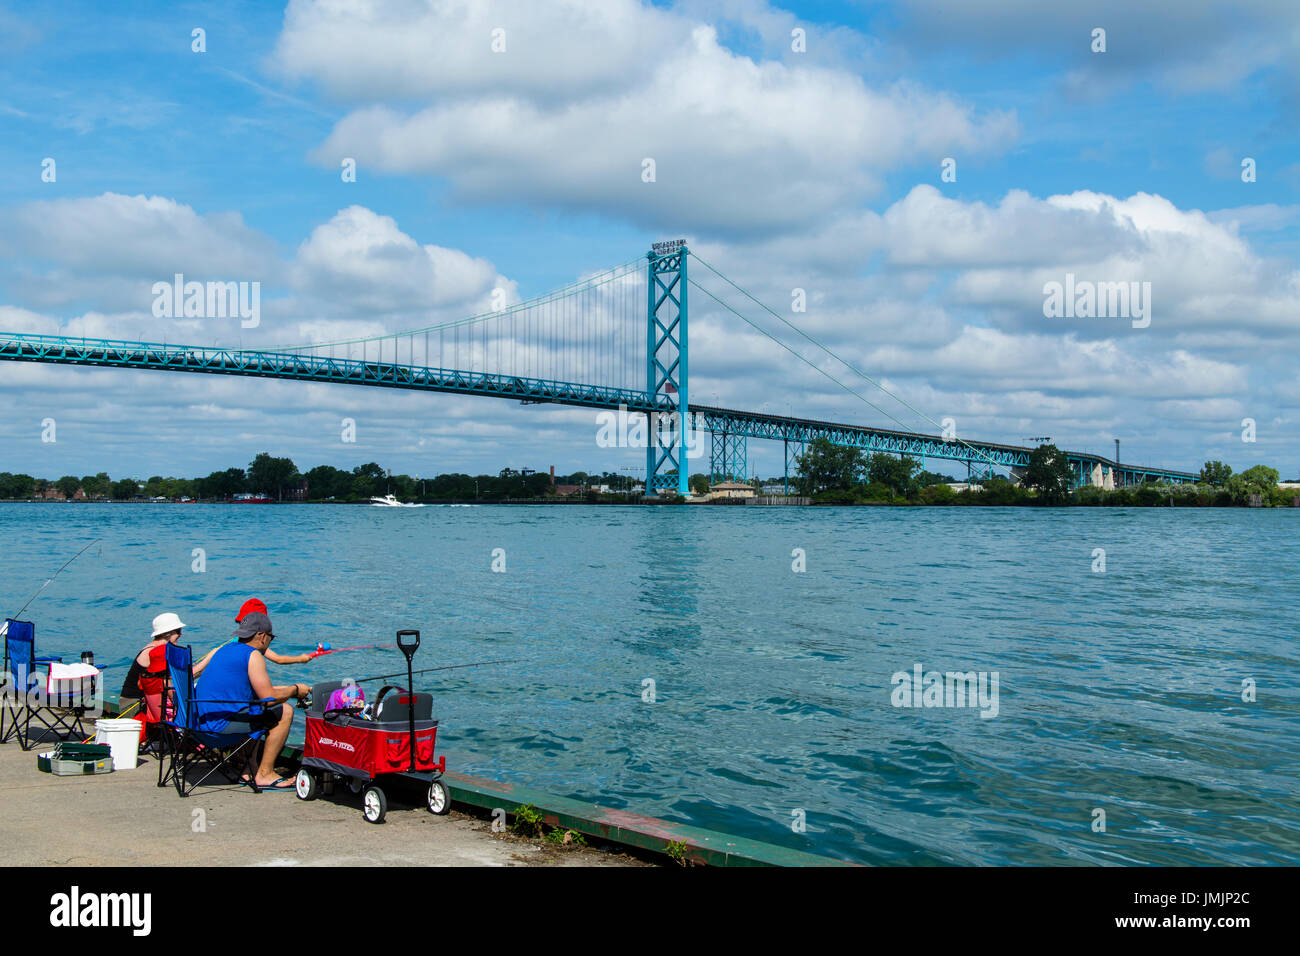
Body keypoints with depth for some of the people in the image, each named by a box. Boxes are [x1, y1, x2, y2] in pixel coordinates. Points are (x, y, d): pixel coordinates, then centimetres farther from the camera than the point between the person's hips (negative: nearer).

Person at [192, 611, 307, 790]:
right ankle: (264, 774, -1)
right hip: (222, 722, -10)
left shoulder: (224, 649, 20)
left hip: (202, 720, 10)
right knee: (285, 711, -4)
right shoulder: (253, 655, -8)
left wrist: (287, 689, 32)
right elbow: (269, 698, -12)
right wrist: (295, 690, 6)